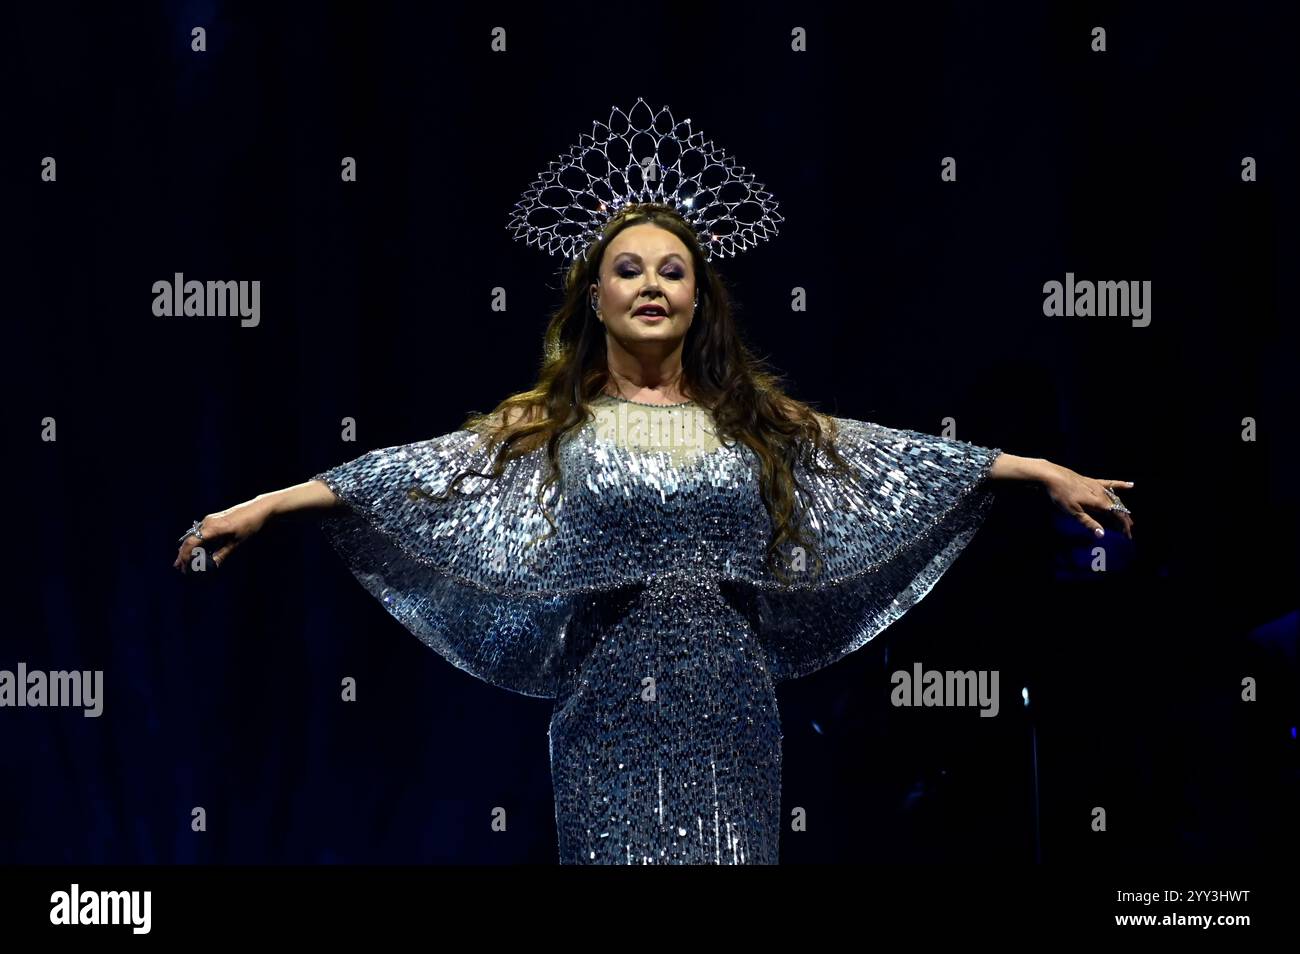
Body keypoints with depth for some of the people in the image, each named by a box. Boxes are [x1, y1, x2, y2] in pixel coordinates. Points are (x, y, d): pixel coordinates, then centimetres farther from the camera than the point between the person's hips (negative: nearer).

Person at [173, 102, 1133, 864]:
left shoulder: (756, 421, 7)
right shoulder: (549, 425, 3)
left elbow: (891, 456, 8)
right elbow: (419, 470, -2)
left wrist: (1045, 469, 7)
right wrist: (265, 505, -10)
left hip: (729, 716, 1)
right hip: (614, 714, -1)